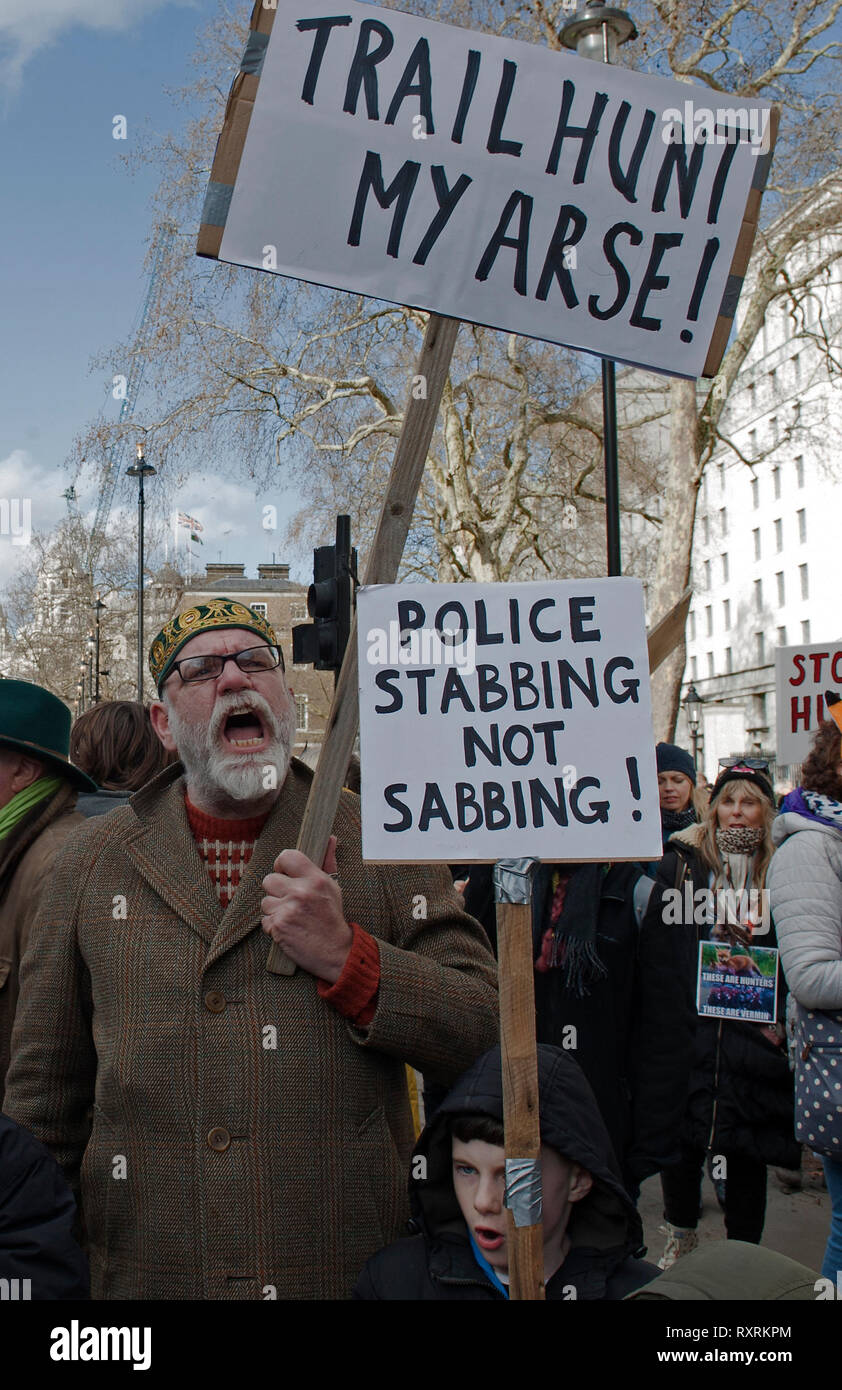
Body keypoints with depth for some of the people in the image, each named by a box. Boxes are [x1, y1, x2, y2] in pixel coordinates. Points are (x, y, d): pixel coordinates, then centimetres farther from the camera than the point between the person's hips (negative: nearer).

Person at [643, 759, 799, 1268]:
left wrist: (782, 1019, -3)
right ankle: (681, 1238, 30)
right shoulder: (681, 863, 4)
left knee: (747, 1154, 7)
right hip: (691, 1031, 0)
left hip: (755, 1032, 0)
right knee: (680, 1139, 7)